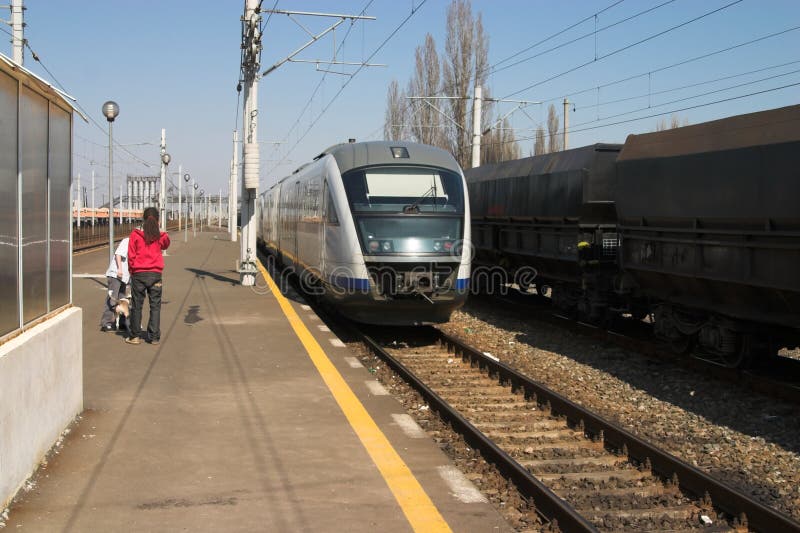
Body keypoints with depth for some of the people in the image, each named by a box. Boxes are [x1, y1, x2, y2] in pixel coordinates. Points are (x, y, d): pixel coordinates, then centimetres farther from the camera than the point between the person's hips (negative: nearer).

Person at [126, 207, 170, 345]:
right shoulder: (161, 237, -2)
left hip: (138, 274, -1)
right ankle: (154, 337, 8)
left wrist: (132, 271, 10)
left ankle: (135, 336, 12)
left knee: (136, 306, 8)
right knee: (155, 306, 7)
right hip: (155, 274, 1)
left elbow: (131, 256, -4)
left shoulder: (135, 235, -6)